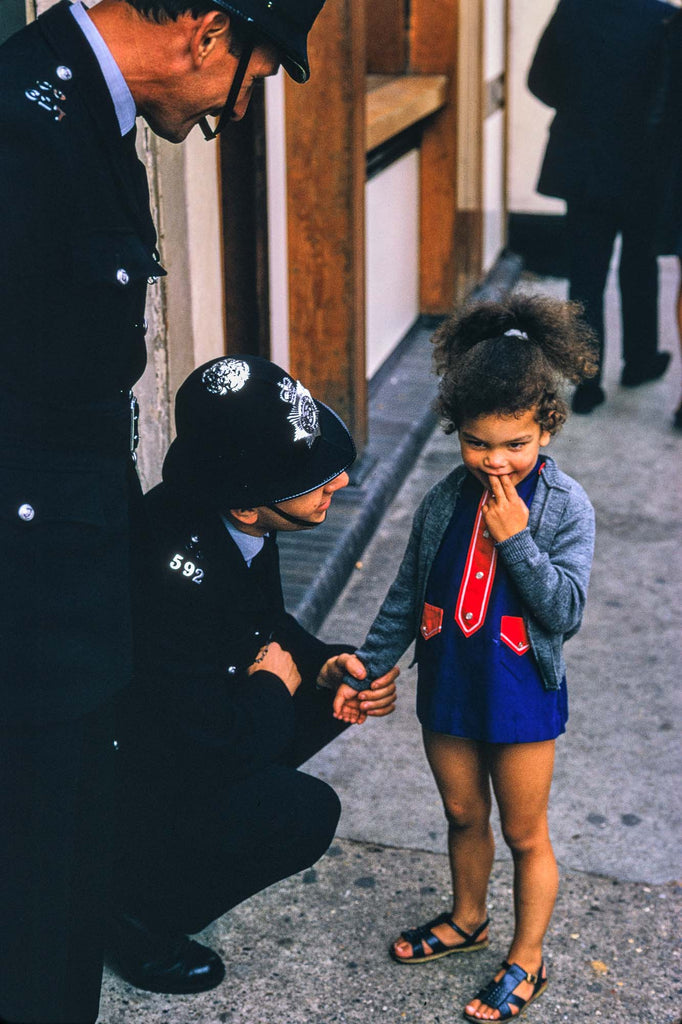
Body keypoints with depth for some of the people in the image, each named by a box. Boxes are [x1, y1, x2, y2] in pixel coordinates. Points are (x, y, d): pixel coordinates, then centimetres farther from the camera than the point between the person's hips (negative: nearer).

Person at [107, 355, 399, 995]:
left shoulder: (233, 525, -10)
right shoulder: (175, 570, -37)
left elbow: (265, 623, 10)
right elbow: (213, 745, -31)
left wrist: (324, 666, -9)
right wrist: (274, 684, -13)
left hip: (170, 723, 9)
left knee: (339, 690, 4)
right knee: (306, 813, -21)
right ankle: (135, 910, 2)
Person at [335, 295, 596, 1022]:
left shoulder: (565, 508, -16)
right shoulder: (443, 503, -4)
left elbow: (565, 612, -21)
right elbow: (406, 600, 6)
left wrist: (516, 539, -27)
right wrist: (364, 669, 5)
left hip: (521, 697, -4)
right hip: (448, 691, 4)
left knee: (525, 835, 12)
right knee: (463, 817, 23)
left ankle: (526, 959, 30)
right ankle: (467, 920, 47)